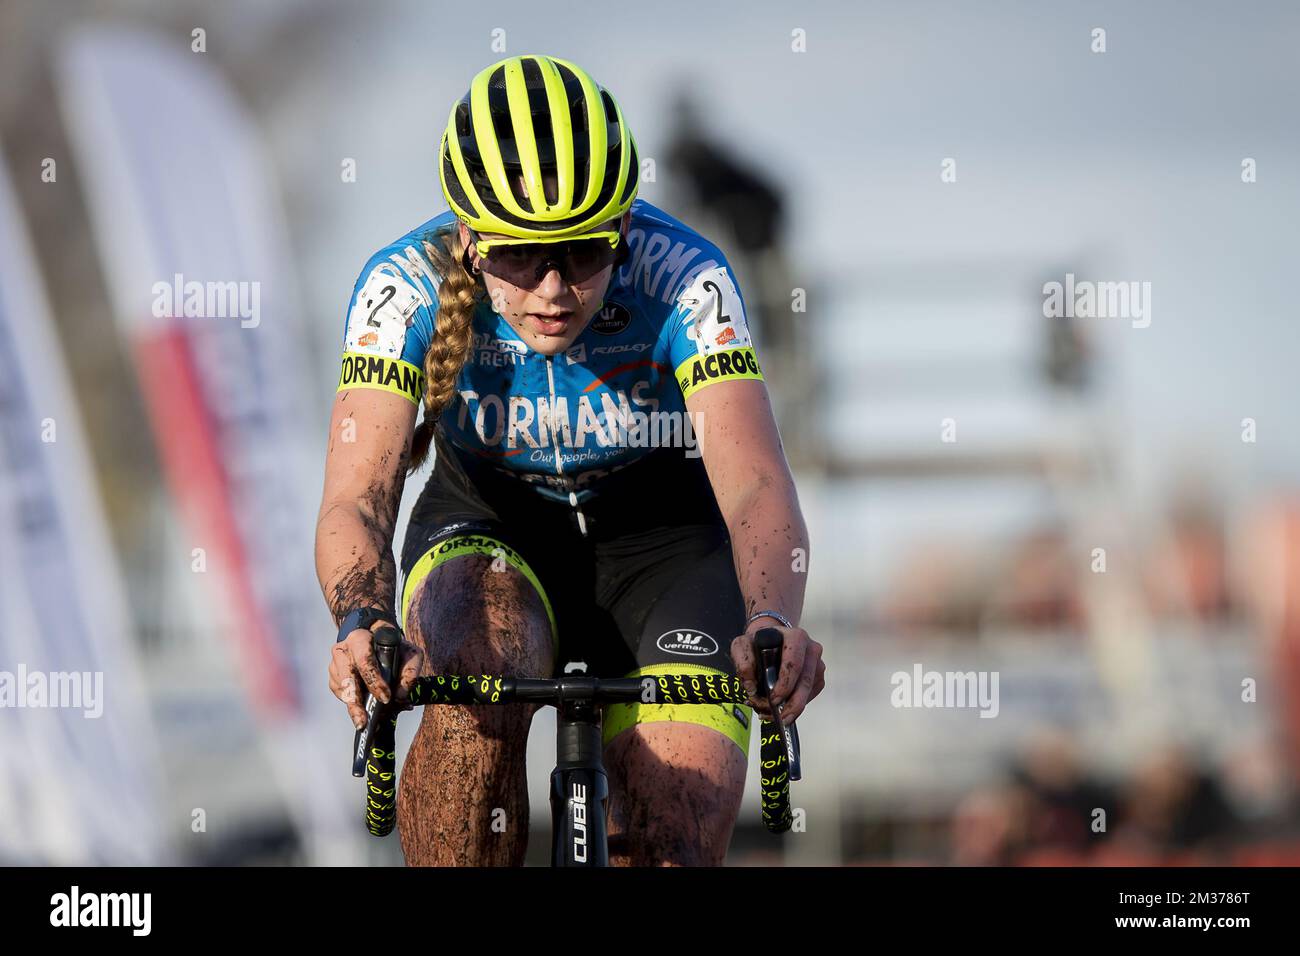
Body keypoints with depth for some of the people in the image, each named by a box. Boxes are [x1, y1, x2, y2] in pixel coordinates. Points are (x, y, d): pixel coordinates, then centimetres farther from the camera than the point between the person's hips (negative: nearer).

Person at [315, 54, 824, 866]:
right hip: (489, 525, 0)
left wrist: (773, 623, -61)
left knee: (683, 837, -16)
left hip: (661, 536, 0)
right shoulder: (408, 285, -26)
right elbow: (356, 497, -35)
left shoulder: (684, 279, -29)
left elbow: (754, 480, -40)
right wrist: (363, 624, -58)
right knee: (474, 693, -35)